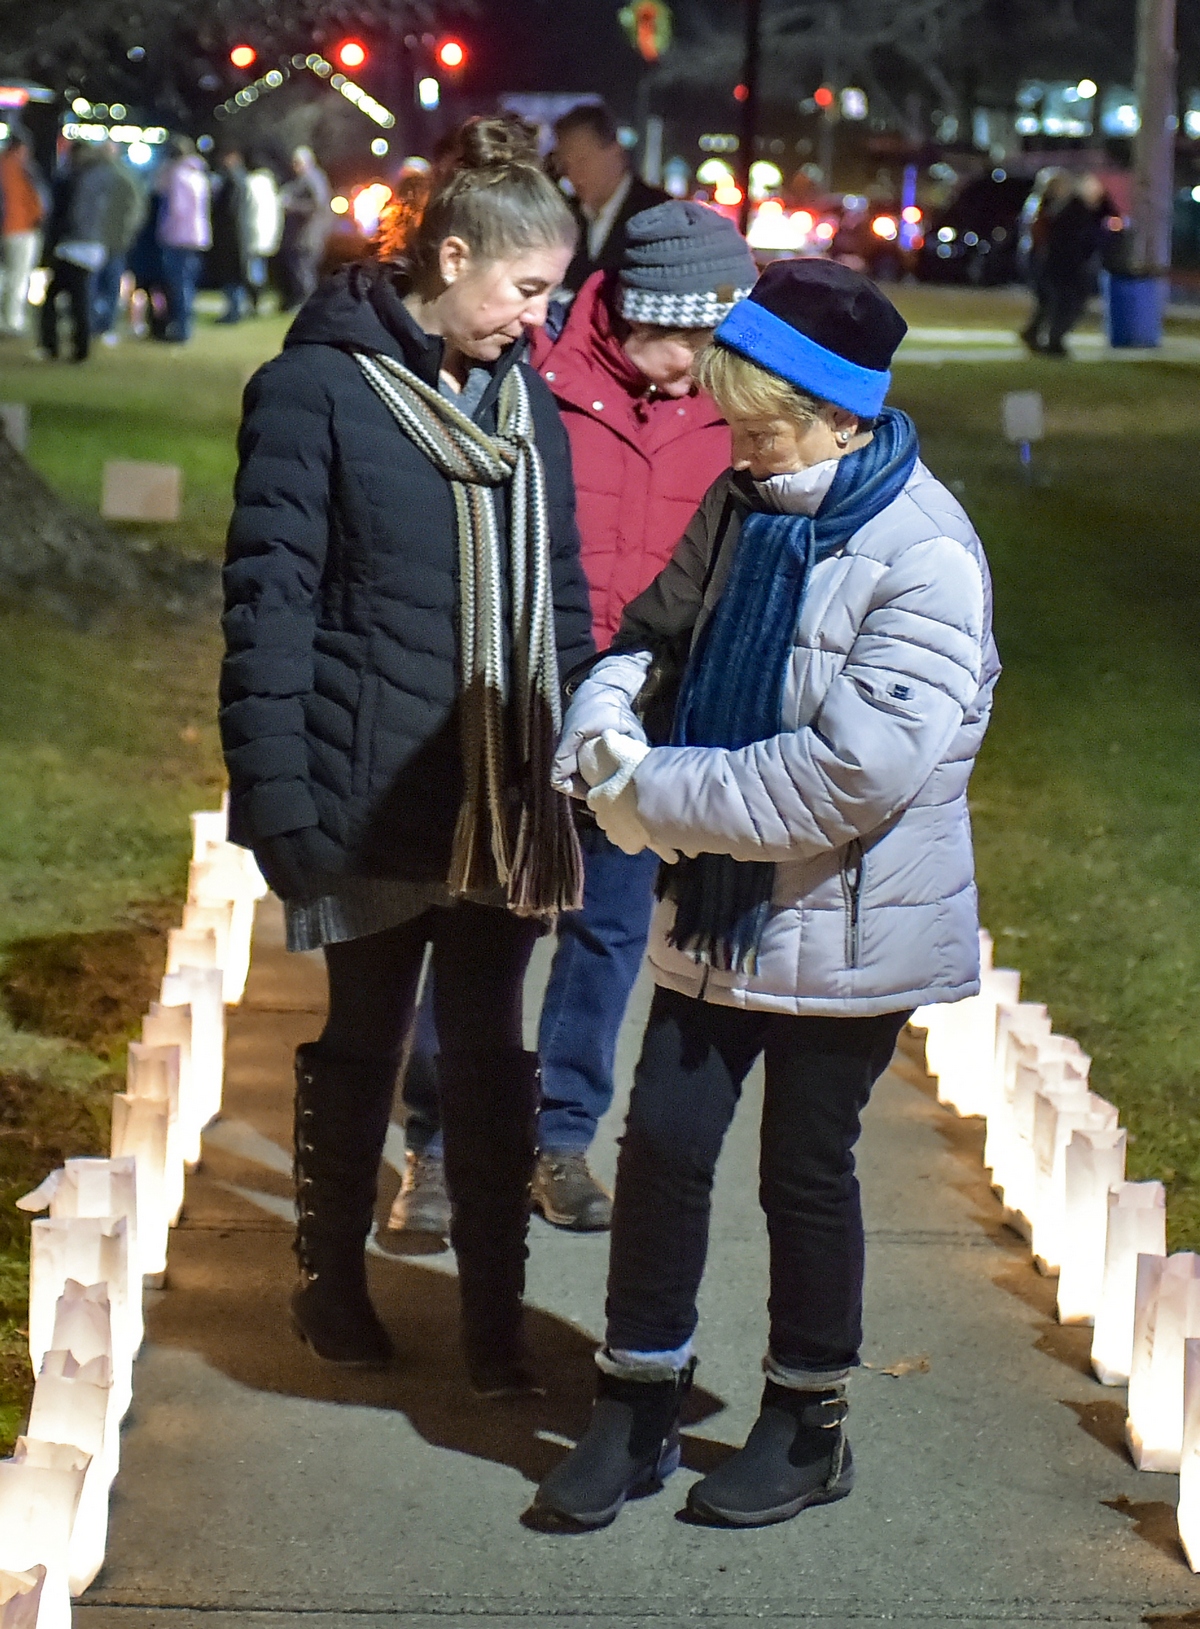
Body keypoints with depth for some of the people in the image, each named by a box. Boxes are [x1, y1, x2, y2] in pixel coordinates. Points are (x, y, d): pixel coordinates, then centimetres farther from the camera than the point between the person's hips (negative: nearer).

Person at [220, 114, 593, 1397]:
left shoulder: (525, 397, 8)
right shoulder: (318, 388, -10)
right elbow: (270, 602, -12)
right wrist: (277, 797, -16)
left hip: (504, 797, 4)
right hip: (375, 795, -4)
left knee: (488, 1052, 6)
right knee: (361, 1041, 11)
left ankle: (494, 1314, 14)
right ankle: (333, 1279, 30)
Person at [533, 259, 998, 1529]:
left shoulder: (925, 559, -21)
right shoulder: (744, 506, 1)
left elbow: (852, 774, -29)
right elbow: (659, 623, 15)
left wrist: (655, 795, -24)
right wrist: (604, 717, -8)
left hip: (846, 931, -6)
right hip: (717, 908, 6)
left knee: (804, 1172, 8)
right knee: (662, 1143, 8)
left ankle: (806, 1425, 28)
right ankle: (638, 1411, 23)